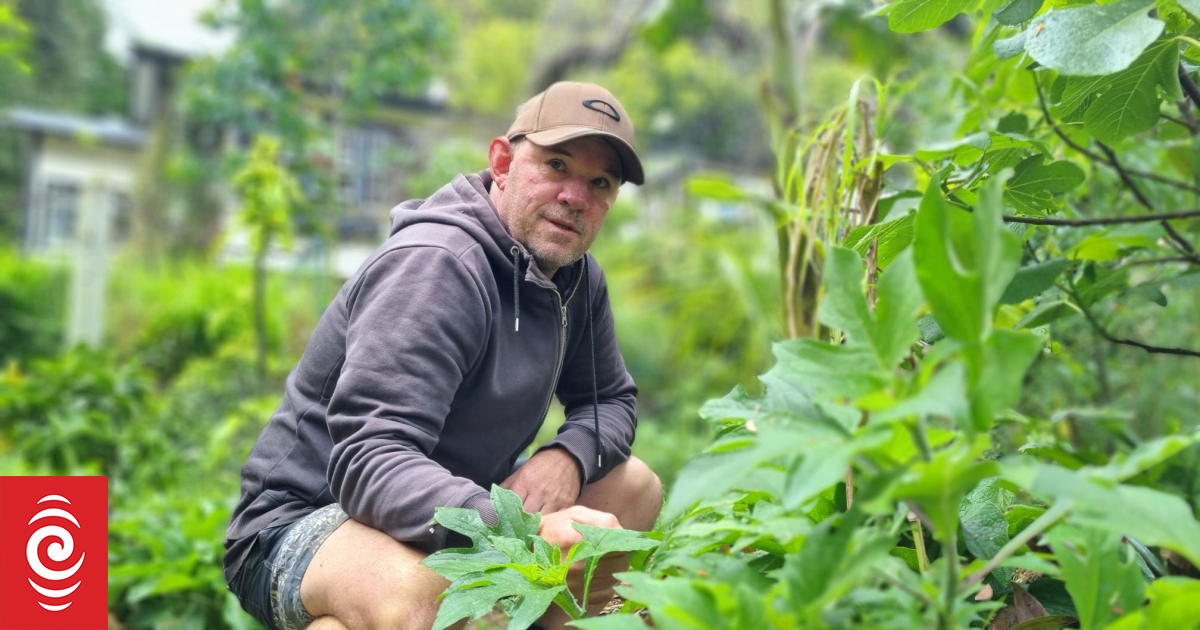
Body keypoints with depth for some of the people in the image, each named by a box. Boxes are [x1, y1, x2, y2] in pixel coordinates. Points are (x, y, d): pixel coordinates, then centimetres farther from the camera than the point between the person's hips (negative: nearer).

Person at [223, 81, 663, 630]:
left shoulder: (577, 277, 3)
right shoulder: (435, 265, -24)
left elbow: (611, 398, 15)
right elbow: (366, 460, -34)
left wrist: (568, 456, -10)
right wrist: (525, 536, -48)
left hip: (451, 504, 9)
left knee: (635, 487, 7)